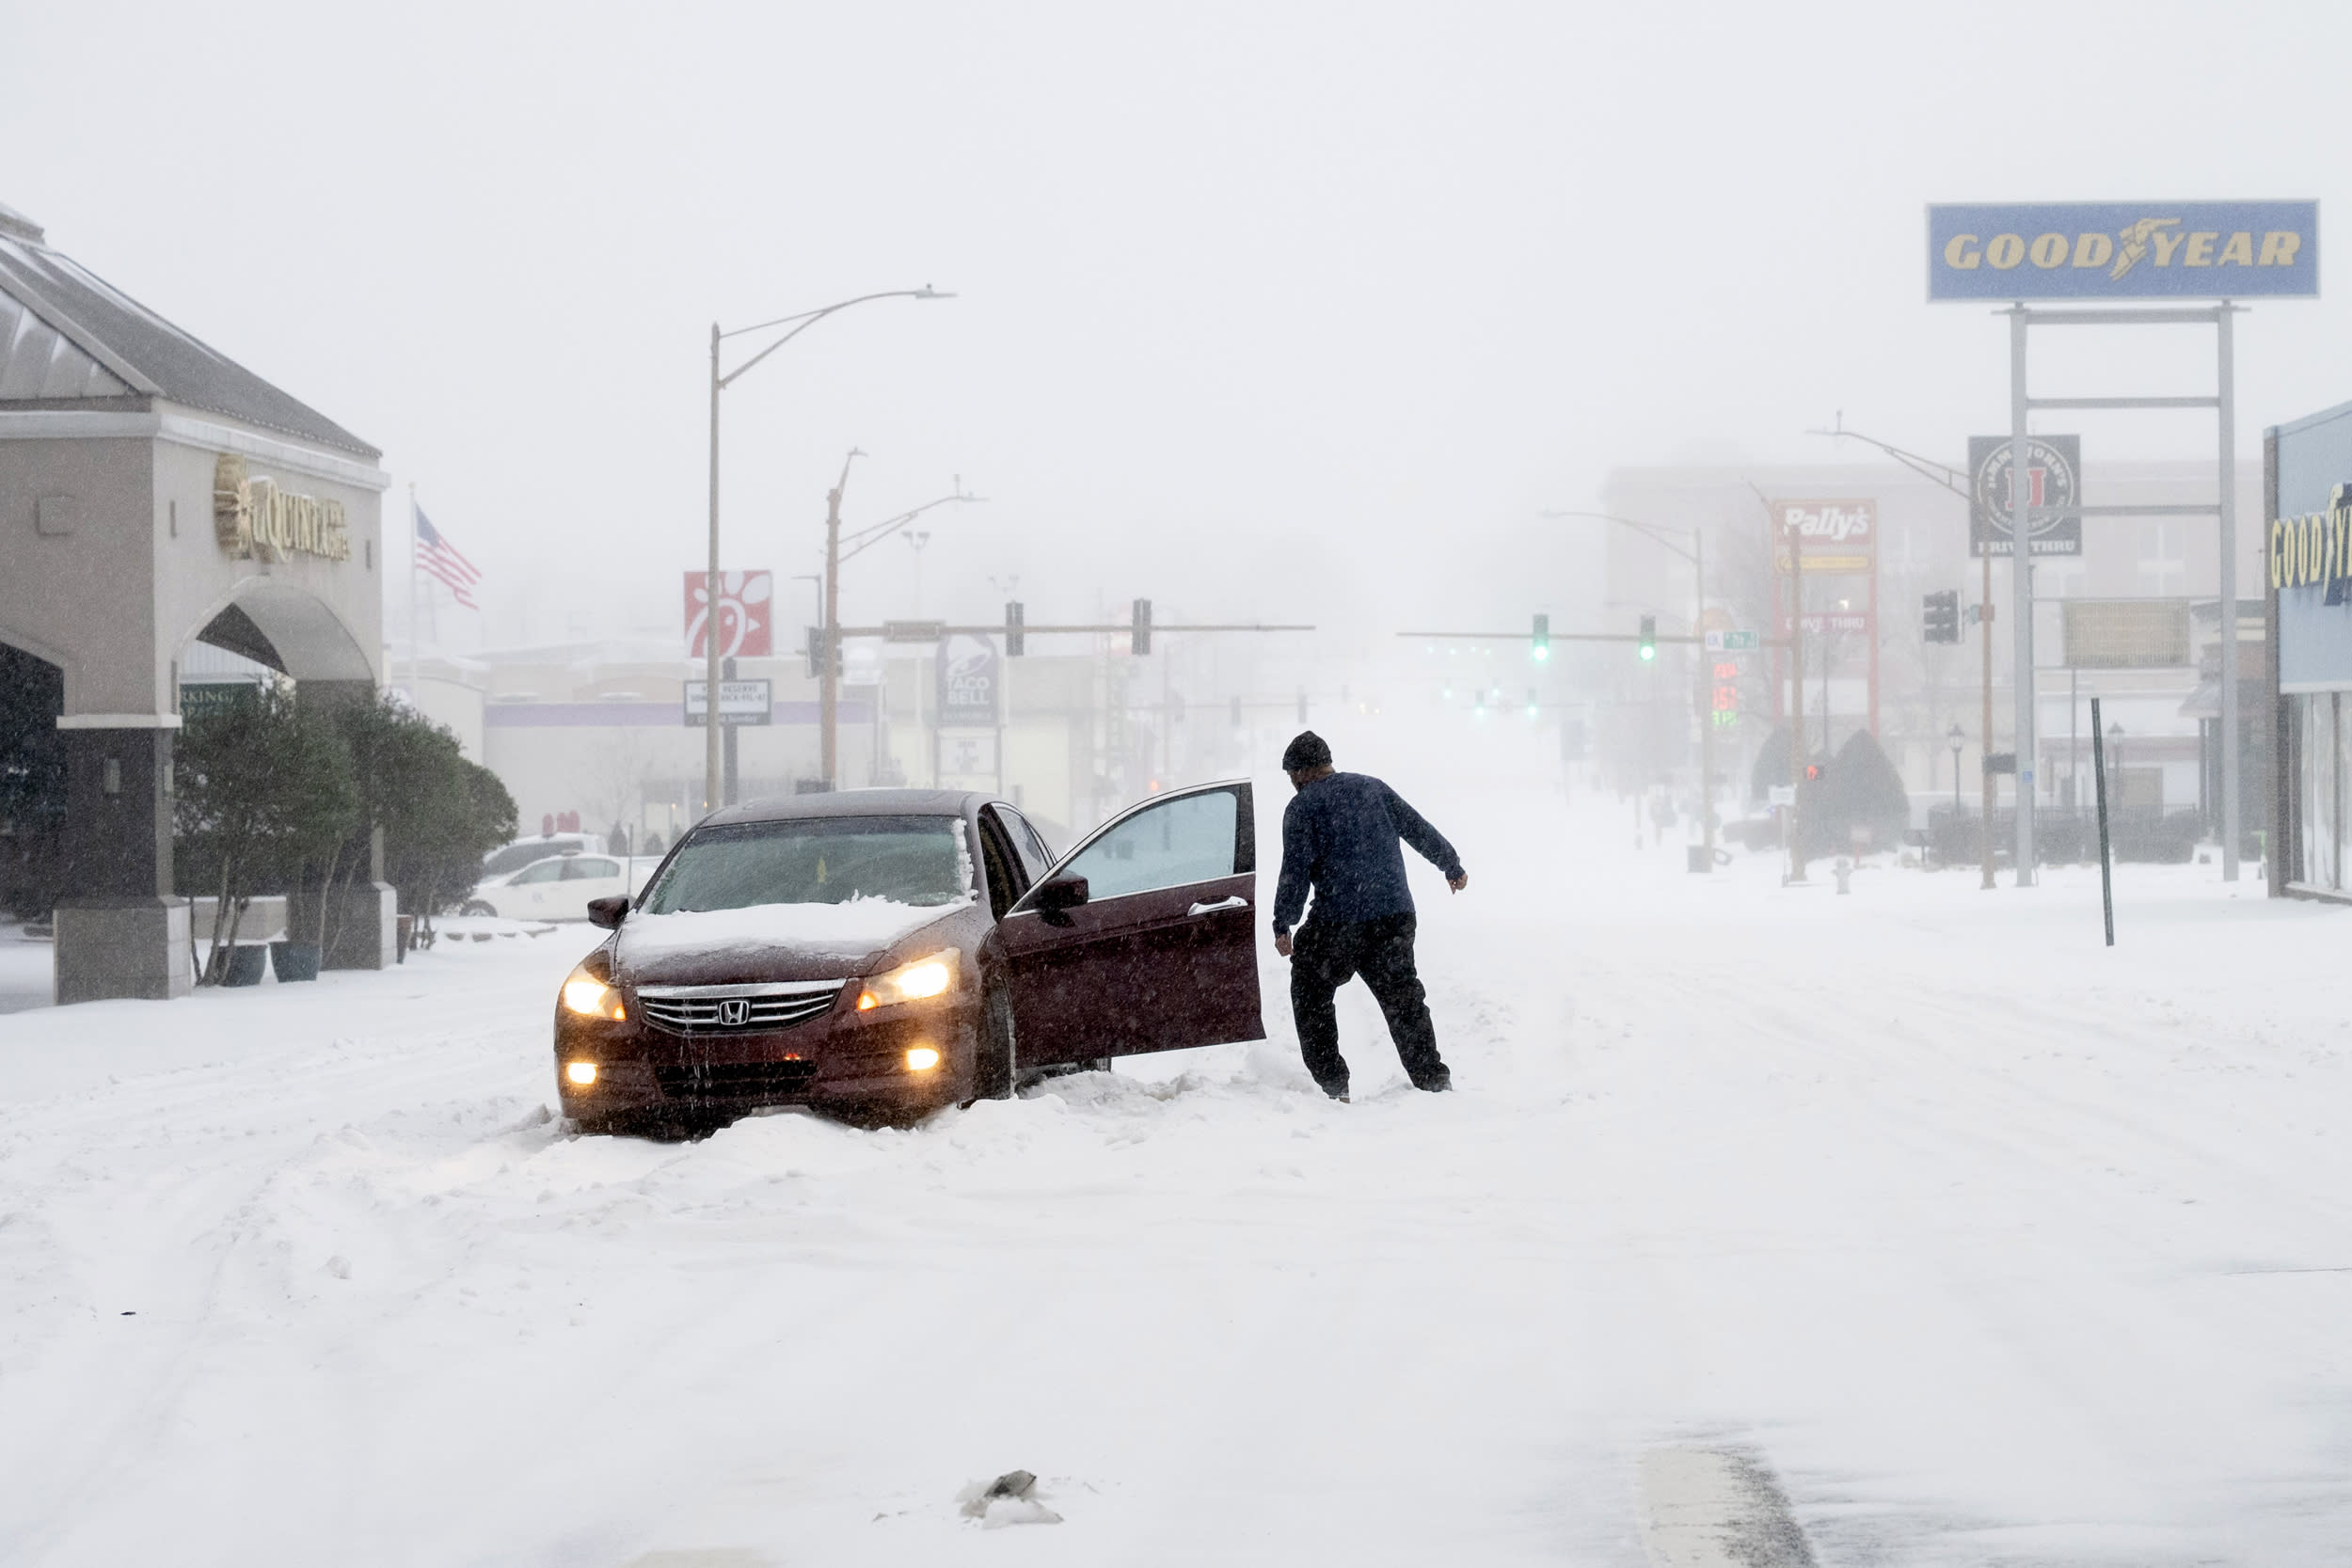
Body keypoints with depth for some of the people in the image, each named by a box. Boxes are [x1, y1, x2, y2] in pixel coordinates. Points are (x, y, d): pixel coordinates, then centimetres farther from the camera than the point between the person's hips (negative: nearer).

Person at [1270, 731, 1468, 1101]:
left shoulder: (1302, 806, -2)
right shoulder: (1371, 787, 13)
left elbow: (1296, 870, -8)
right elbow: (1418, 829, 17)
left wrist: (1283, 925, -4)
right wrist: (1452, 866, 29)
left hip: (1339, 921, -5)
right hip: (1396, 915, 5)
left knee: (1310, 994, 10)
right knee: (1403, 997, 16)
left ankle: (1331, 1082, 4)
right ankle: (1432, 1078, 14)